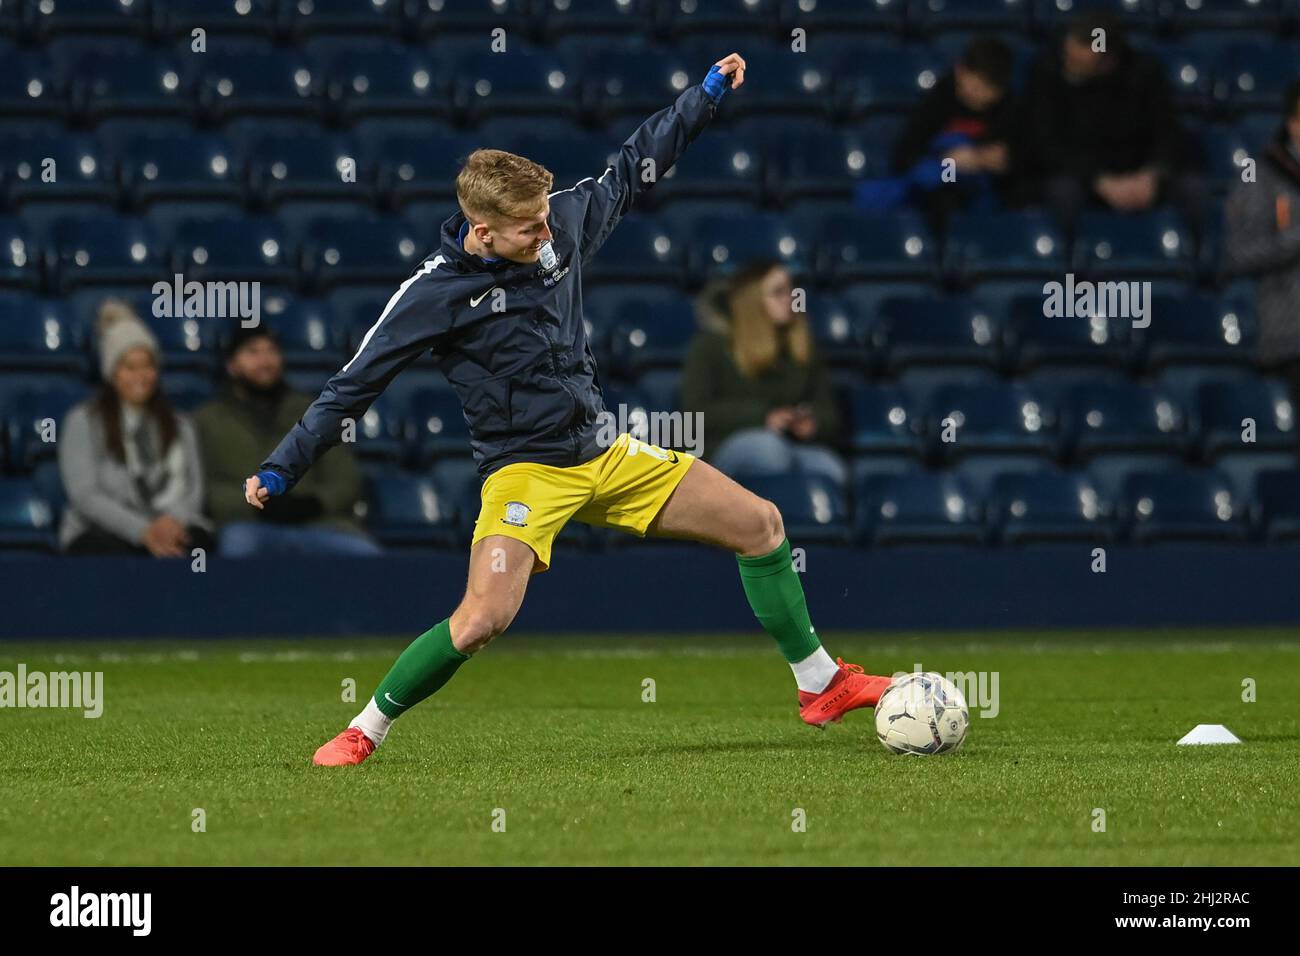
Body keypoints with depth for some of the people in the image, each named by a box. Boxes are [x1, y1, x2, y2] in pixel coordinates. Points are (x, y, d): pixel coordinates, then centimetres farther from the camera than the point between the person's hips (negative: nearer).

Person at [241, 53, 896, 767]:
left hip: (606, 456, 6)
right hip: (526, 468, -6)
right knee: (482, 619, -27)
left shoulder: (562, 223, -2)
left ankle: (821, 685, 22)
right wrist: (282, 469, -10)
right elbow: (356, 384, -9)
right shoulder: (436, 293, -16)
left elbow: (631, 173, 16)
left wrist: (705, 96, 18)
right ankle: (366, 731, -5)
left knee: (761, 526, 6)